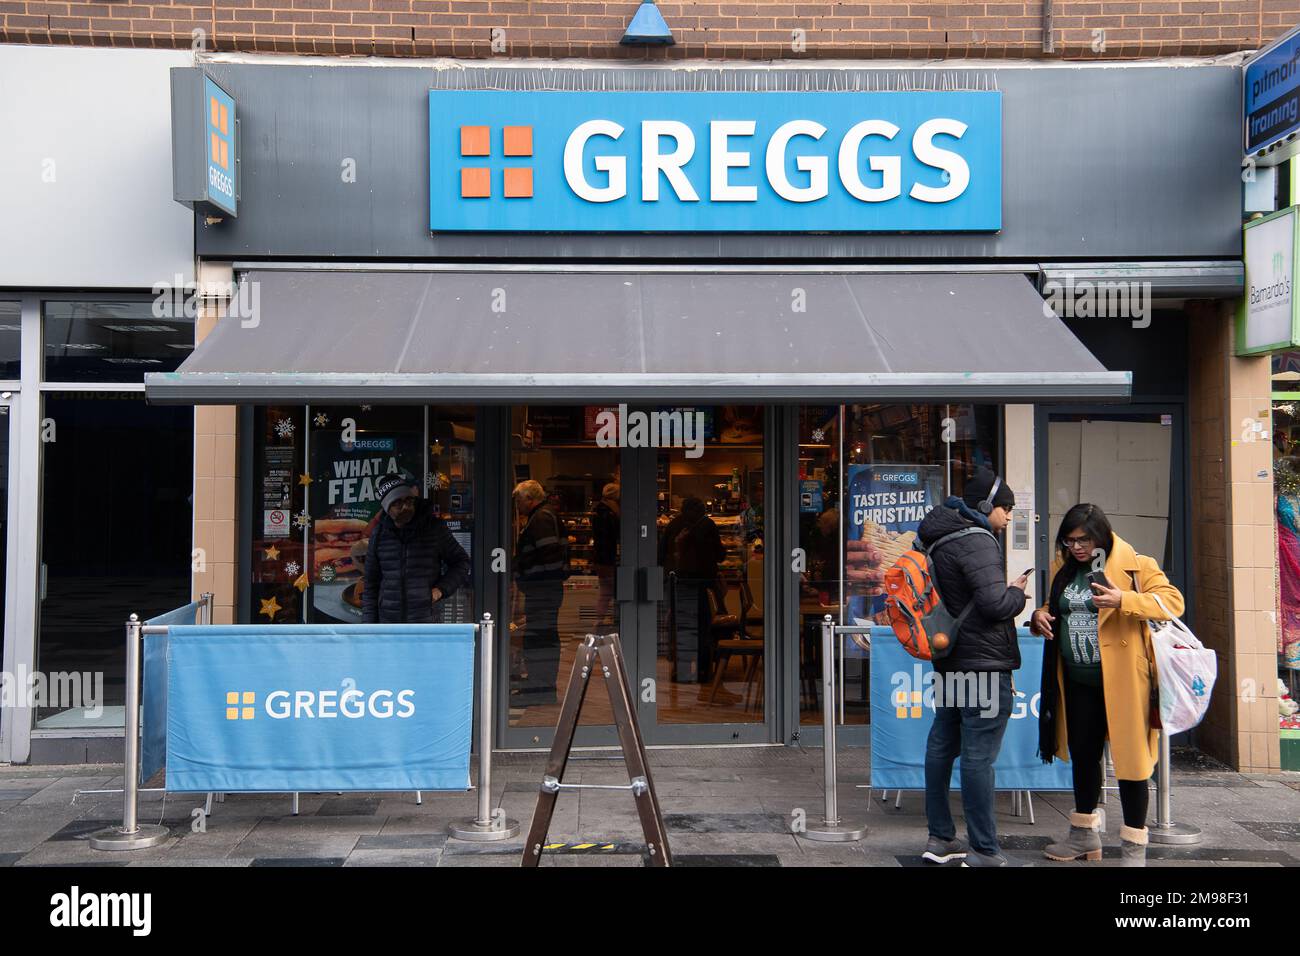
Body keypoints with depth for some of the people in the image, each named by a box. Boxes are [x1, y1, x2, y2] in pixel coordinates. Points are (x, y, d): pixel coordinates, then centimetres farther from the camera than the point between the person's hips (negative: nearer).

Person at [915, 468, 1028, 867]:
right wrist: (1017, 591, -3)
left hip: (949, 661, 10)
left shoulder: (938, 539, 13)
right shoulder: (977, 542, -16)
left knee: (942, 746, 13)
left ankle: (940, 838, 23)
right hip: (984, 663, -10)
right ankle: (983, 852, 0)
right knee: (978, 757, -5)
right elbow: (995, 604, -22)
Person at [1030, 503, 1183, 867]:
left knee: (1129, 757, 0)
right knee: (1082, 754, 16)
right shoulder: (1064, 569, 10)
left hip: (1120, 678, -6)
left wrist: (1124, 600, -29)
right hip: (1078, 680, 6)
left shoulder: (1134, 565, -7)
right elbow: (1055, 608, 24)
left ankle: (1135, 846, 12)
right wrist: (1040, 616, 1)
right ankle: (1084, 834, 32)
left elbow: (1172, 601, -15)